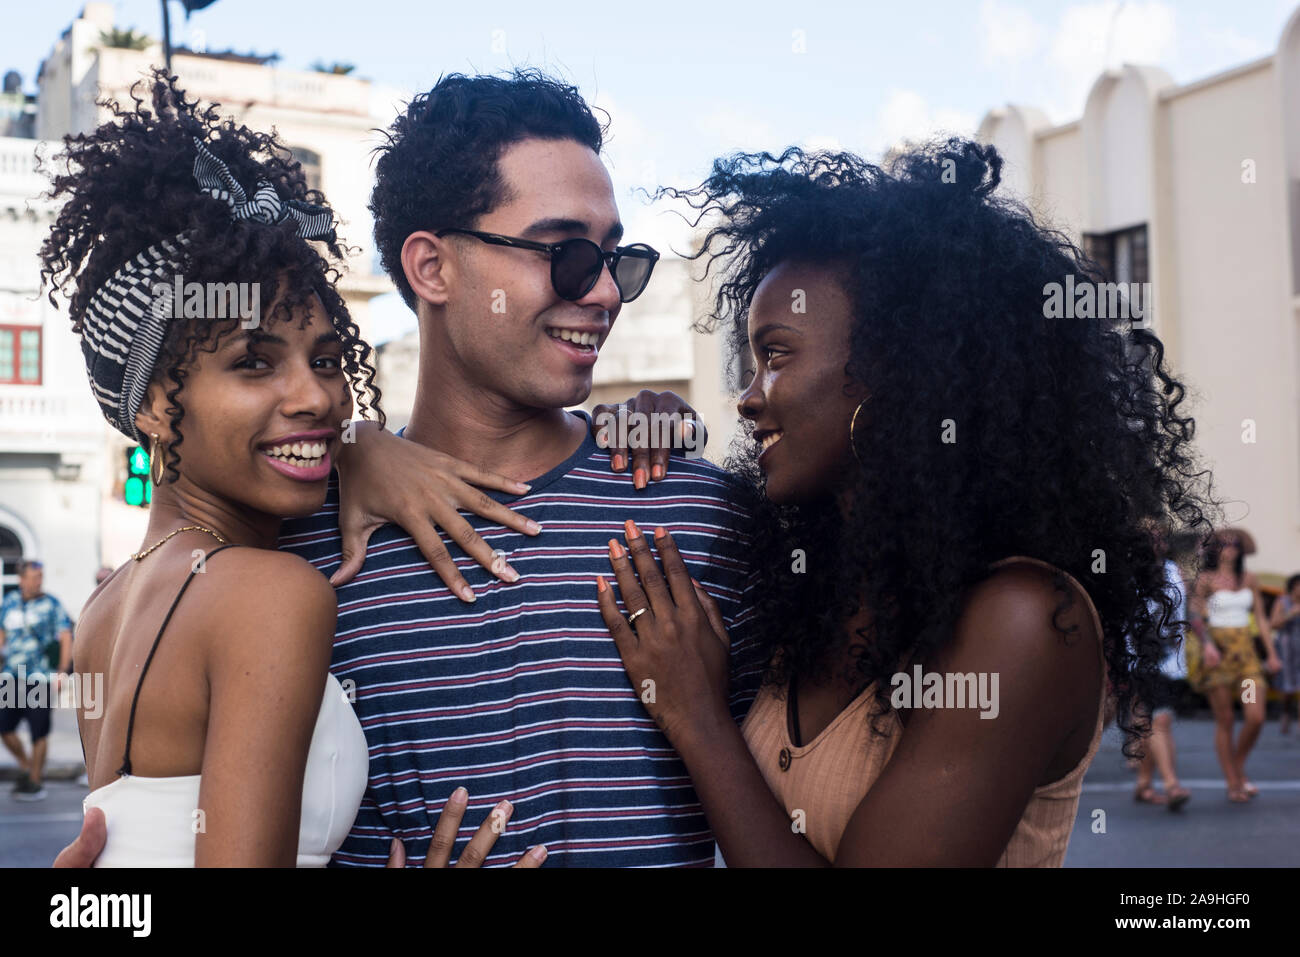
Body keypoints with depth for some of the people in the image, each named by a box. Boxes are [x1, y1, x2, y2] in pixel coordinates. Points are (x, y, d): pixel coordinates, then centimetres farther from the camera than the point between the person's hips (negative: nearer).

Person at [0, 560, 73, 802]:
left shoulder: (51, 604, -4)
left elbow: (66, 637, -5)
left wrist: (61, 672, -10)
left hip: (40, 678, -4)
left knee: (38, 732, -1)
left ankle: (35, 781, 11)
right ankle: (25, 765, 27)